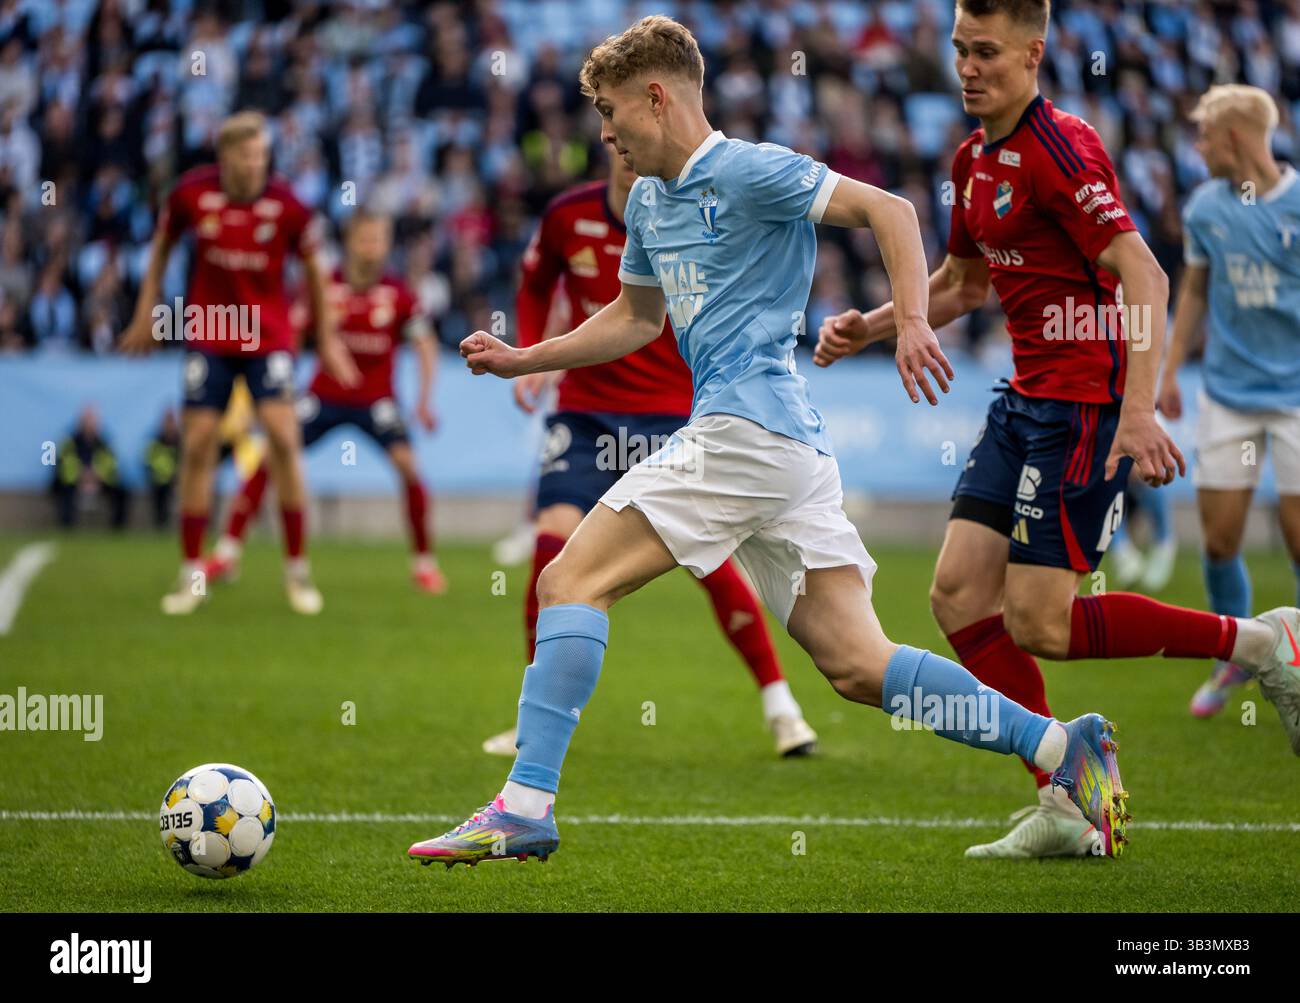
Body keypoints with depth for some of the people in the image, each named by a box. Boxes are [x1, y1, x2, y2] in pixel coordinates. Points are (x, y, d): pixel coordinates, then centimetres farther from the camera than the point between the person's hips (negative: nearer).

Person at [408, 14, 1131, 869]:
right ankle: (1062, 746, -4)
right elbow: (636, 318, 37)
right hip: (799, 446, 9)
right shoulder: (650, 198, 23)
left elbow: (888, 209, -10)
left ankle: (527, 806, -13)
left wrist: (912, 322, -24)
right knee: (856, 664, 0)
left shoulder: (747, 171, -5)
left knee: (572, 582, -9)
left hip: (749, 424, -9)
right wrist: (522, 360, 30)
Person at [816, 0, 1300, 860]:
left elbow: (1144, 276, -22)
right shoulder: (975, 160, 13)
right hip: (1026, 399, 9)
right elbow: (962, 283, 29)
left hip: (1085, 401, -9)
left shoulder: (1059, 147, -15)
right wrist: (869, 327, 14)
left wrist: (1139, 410, -31)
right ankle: (1064, 811, 6)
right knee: (959, 594, 1)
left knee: (1037, 623, -10)